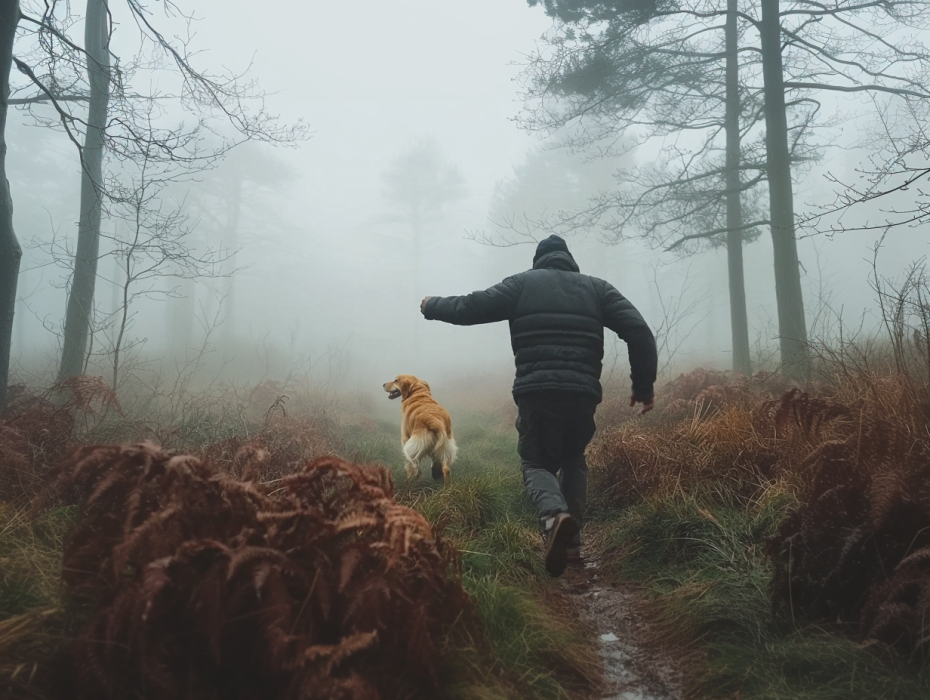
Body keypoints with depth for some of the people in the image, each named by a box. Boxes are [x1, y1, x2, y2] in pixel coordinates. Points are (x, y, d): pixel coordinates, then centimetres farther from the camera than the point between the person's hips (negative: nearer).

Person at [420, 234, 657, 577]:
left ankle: (555, 515, -20)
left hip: (536, 393, -2)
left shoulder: (522, 283, 11)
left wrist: (432, 306, 24)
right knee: (573, 461, 26)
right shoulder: (597, 287, 15)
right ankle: (572, 540, 17)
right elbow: (639, 331, 5)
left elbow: (470, 308, 5)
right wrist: (644, 386, 11)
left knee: (537, 463, 13)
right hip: (583, 393, 2)